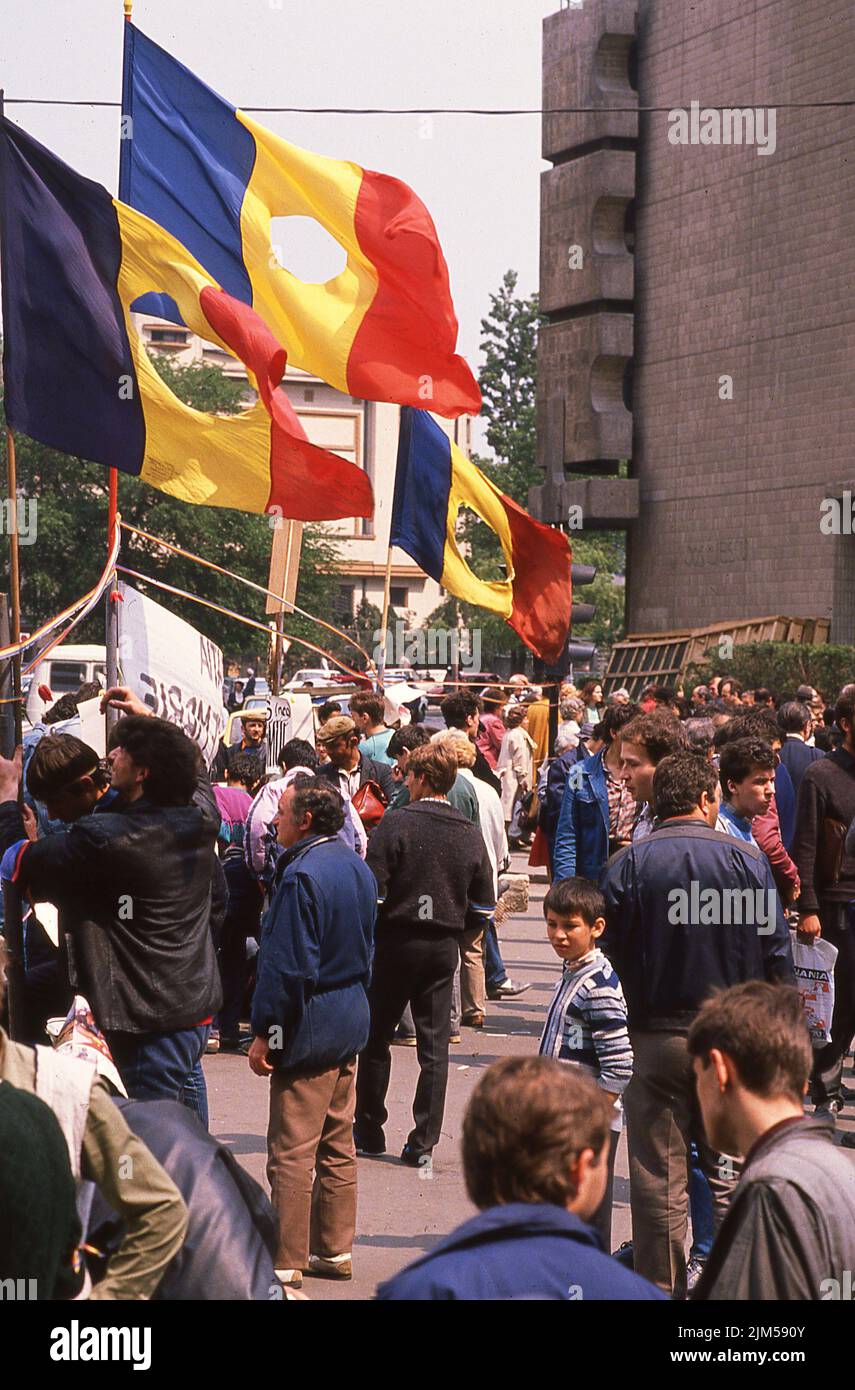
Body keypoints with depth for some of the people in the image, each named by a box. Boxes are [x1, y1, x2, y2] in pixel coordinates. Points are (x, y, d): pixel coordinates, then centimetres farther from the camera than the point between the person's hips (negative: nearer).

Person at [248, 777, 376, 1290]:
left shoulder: (301, 874, -19)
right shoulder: (356, 865, 10)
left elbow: (286, 964, -20)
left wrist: (265, 1032, -14)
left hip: (310, 1025, -9)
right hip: (352, 1018, 9)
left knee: (292, 1152, -5)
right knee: (337, 1146, 15)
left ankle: (287, 1265, -2)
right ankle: (335, 1250, 22)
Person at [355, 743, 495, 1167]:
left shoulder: (396, 823, -11)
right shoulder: (470, 834, 4)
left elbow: (372, 891, -13)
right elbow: (484, 906, 7)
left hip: (397, 941, -3)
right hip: (444, 948, 4)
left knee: (376, 1039, 11)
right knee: (435, 1045, 6)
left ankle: (369, 1133, 19)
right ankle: (423, 1144, 5)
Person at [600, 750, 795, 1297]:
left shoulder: (628, 864, -5)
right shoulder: (746, 859, -6)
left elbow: (610, 955, -3)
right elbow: (778, 956, -3)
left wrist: (636, 1015, 10)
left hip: (657, 1039, 0)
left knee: (659, 1180, 7)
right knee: (733, 1173, 10)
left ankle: (664, 1287, 12)